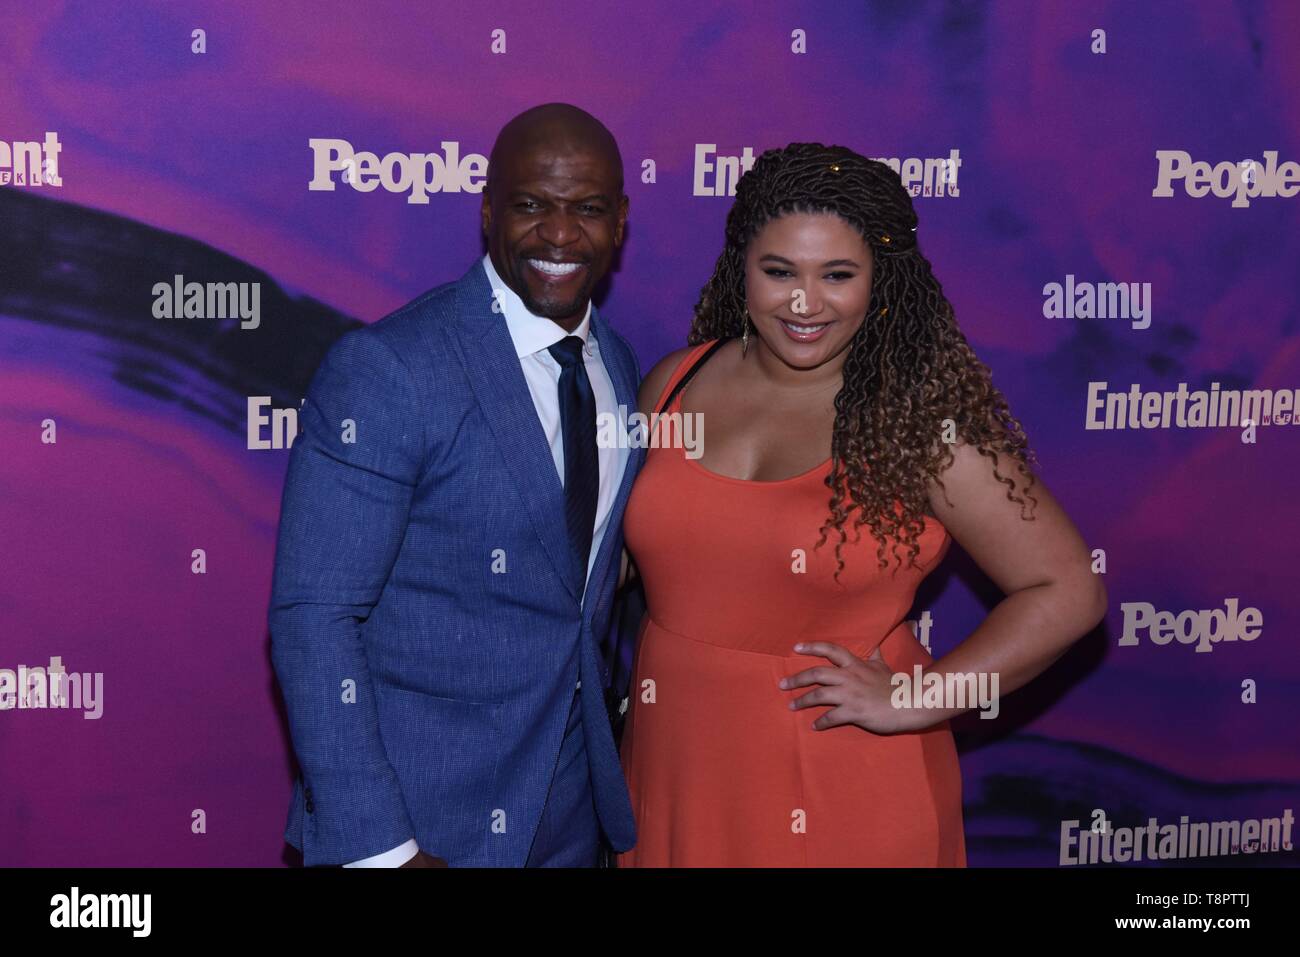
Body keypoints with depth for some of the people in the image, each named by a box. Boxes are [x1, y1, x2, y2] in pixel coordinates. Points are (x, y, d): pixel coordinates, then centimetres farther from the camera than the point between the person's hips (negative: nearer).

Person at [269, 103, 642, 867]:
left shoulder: (618, 366, 3)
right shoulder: (384, 368, -18)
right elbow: (312, 618, -19)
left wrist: (619, 738, 8)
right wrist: (378, 847, -21)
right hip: (416, 814, -6)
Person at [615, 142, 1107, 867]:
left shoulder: (919, 420, -13)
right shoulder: (677, 384, -1)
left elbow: (1068, 591, -12)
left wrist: (912, 700, -15)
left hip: (844, 796, -4)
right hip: (675, 777, 4)